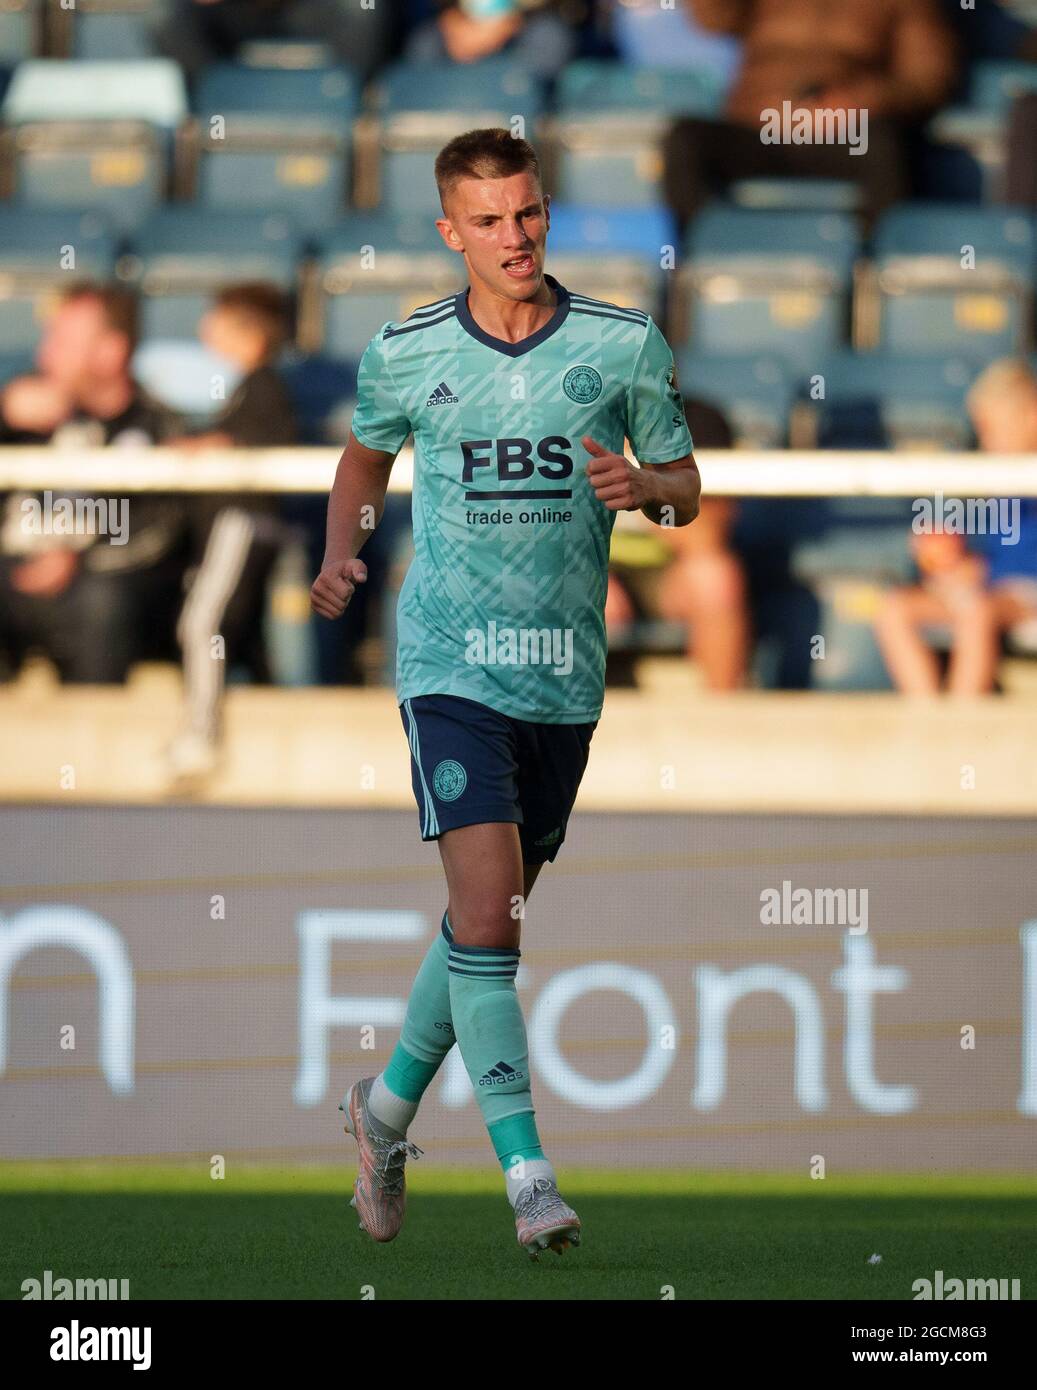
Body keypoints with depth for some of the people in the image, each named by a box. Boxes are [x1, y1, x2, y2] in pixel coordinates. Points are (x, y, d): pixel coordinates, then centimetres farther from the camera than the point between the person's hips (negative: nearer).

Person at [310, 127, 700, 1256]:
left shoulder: (625, 346, 0)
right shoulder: (405, 355, 0)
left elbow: (686, 490, 8)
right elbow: (365, 455, 20)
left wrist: (644, 487, -15)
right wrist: (340, 555, 2)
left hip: (565, 679, 3)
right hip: (452, 666, -3)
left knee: (490, 919, 13)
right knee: (485, 918, -17)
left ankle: (390, 1103, 37)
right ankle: (525, 1173, -16)